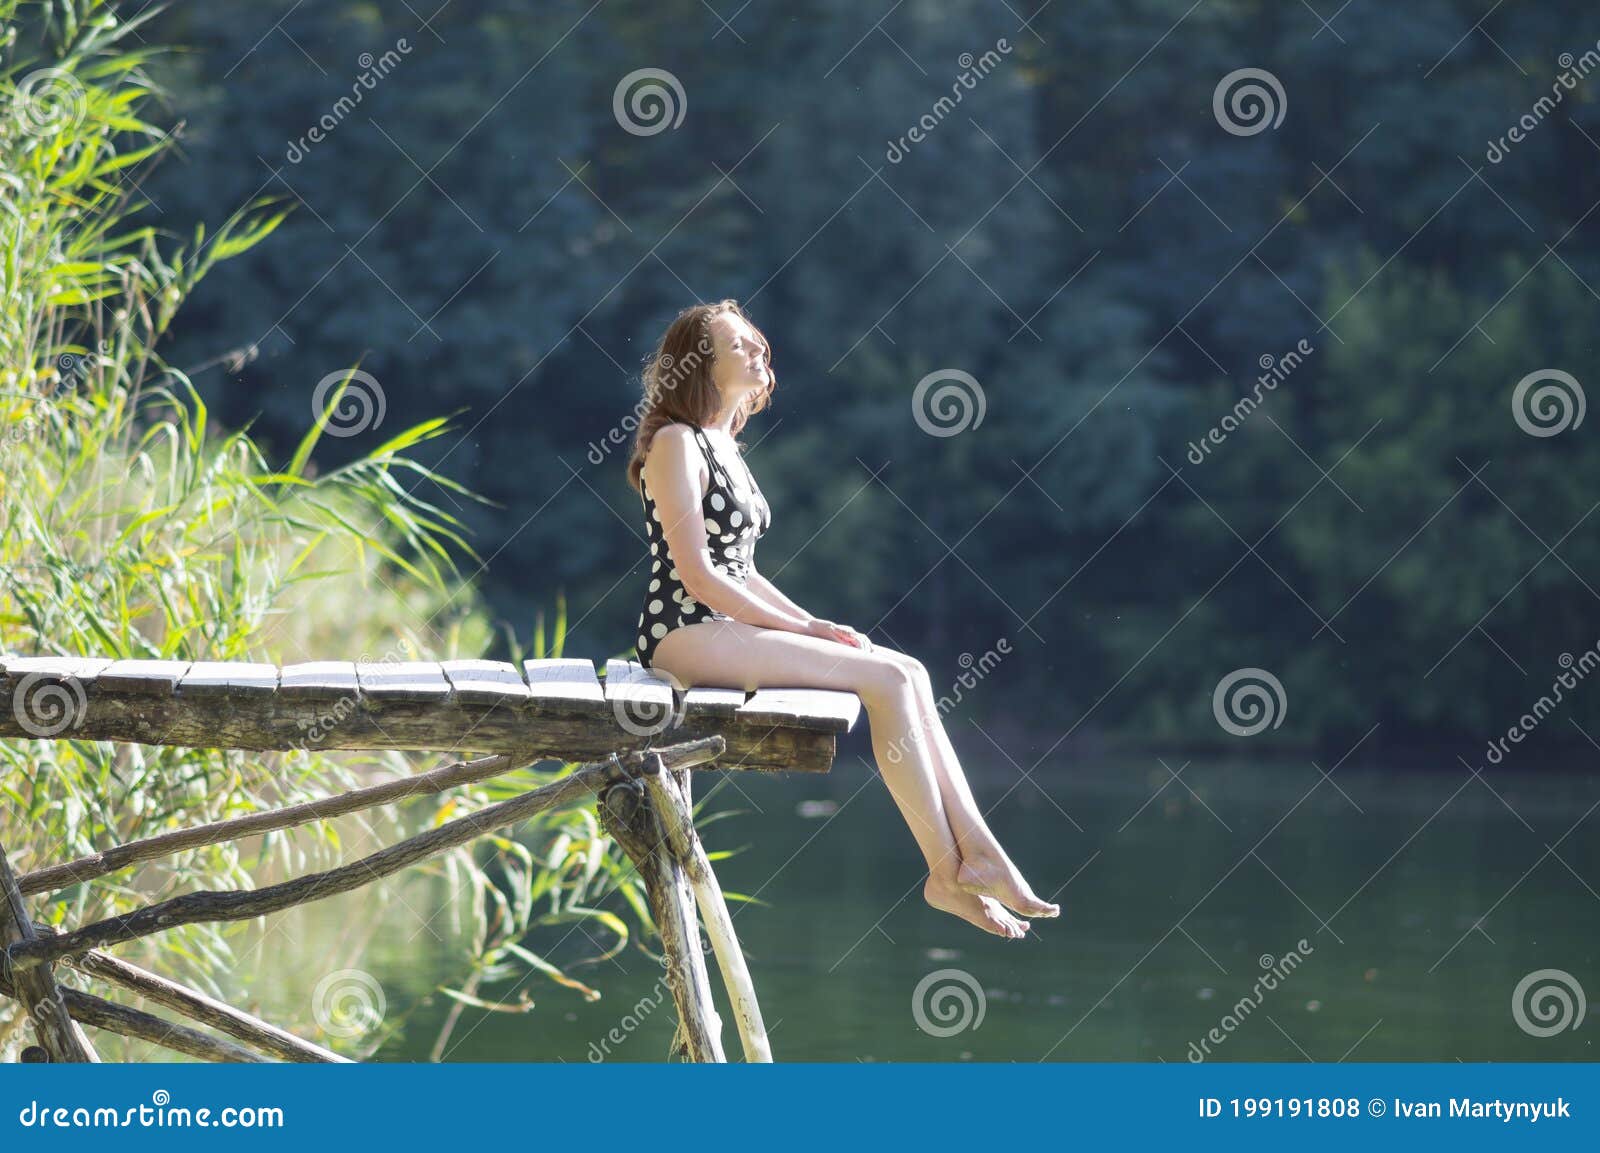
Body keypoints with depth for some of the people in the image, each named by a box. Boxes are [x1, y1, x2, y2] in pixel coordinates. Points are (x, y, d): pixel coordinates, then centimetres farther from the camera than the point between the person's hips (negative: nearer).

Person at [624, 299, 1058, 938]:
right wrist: (803, 630, -13)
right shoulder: (676, 443, -9)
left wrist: (814, 624, 5)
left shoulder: (724, 447, 20)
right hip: (686, 634, -9)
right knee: (887, 678, -19)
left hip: (730, 624, 9)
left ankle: (975, 847, -16)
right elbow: (697, 575, -15)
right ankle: (948, 871, -16)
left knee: (908, 671, -8)